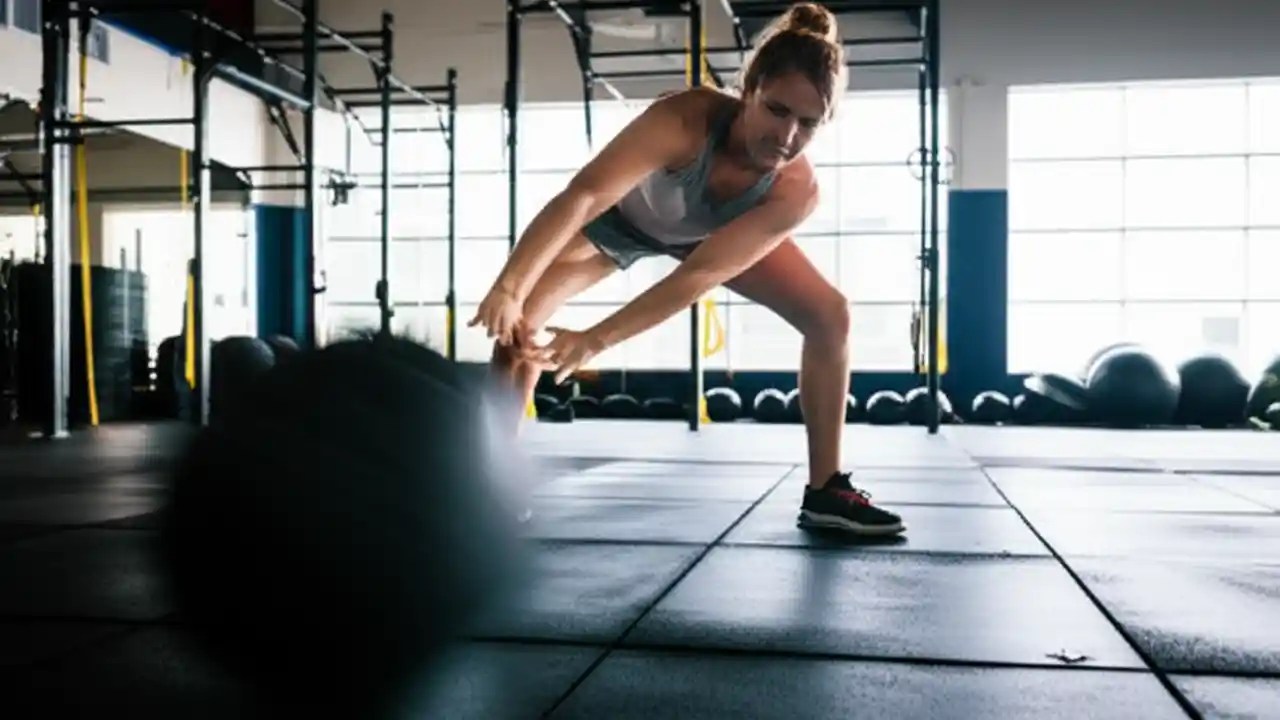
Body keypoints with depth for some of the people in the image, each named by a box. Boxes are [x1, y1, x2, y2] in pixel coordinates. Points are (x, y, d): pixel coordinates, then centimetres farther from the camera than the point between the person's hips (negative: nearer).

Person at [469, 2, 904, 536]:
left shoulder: (795, 190, -34)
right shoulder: (685, 120, -44)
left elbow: (698, 277, -41)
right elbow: (584, 194, -54)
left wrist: (595, 340, -49)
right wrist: (509, 285, -68)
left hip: (723, 234, 2)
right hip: (621, 216, -2)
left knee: (830, 315, -11)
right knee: (517, 321, -21)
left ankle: (825, 492, 1)